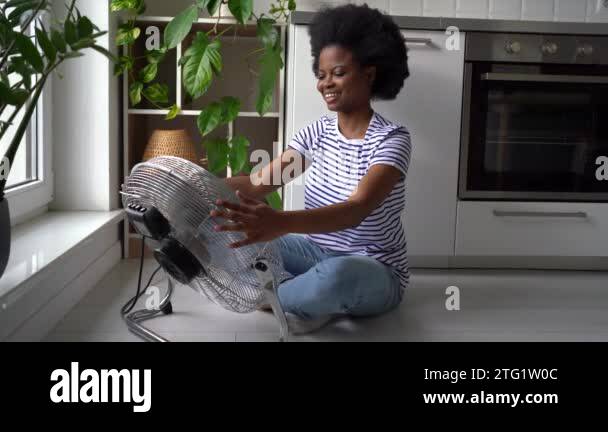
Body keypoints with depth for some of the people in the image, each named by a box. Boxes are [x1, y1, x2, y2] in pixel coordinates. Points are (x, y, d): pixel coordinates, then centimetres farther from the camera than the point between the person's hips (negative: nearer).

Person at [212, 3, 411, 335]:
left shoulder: (391, 139, -18)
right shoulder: (317, 132, 1)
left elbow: (357, 210, -35)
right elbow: (260, 183, -8)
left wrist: (282, 223, -52)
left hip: (374, 273, -5)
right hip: (319, 254, 6)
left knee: (336, 275, -42)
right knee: (230, 229, -11)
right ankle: (313, 301, -14)